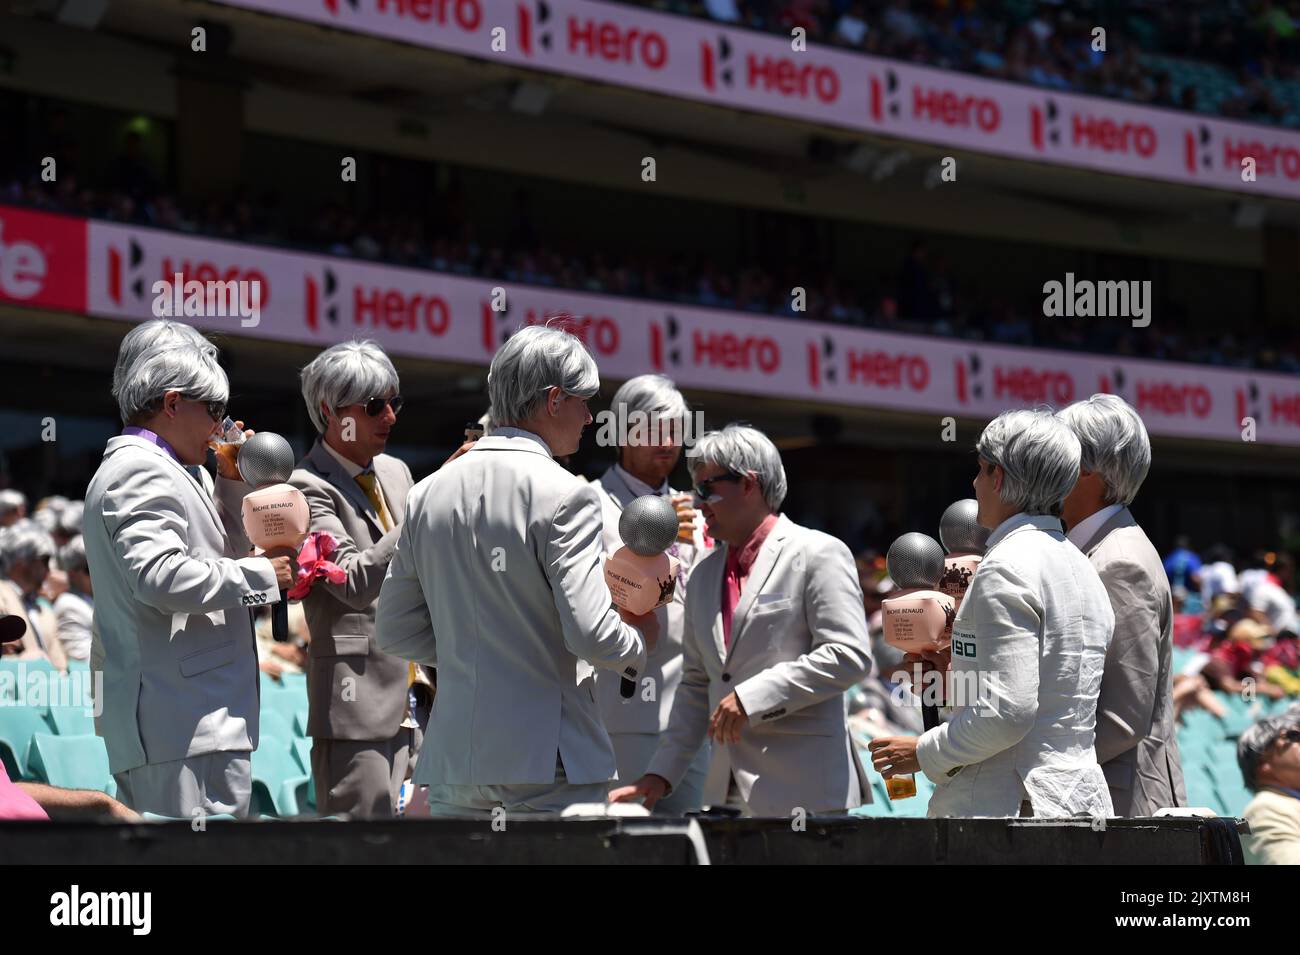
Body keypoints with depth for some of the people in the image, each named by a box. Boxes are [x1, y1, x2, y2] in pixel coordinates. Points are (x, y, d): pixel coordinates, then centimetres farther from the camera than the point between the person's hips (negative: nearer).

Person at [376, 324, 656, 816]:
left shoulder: (427, 493, 10)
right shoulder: (564, 496, -10)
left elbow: (394, 631, 13)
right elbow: (590, 632, -16)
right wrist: (639, 643, 4)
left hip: (454, 753, 6)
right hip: (548, 757, -6)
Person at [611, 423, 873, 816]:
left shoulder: (819, 555, -3)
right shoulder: (705, 575, 20)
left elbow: (849, 655, -13)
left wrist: (751, 696, -16)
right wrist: (662, 773, 12)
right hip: (728, 791, 7)